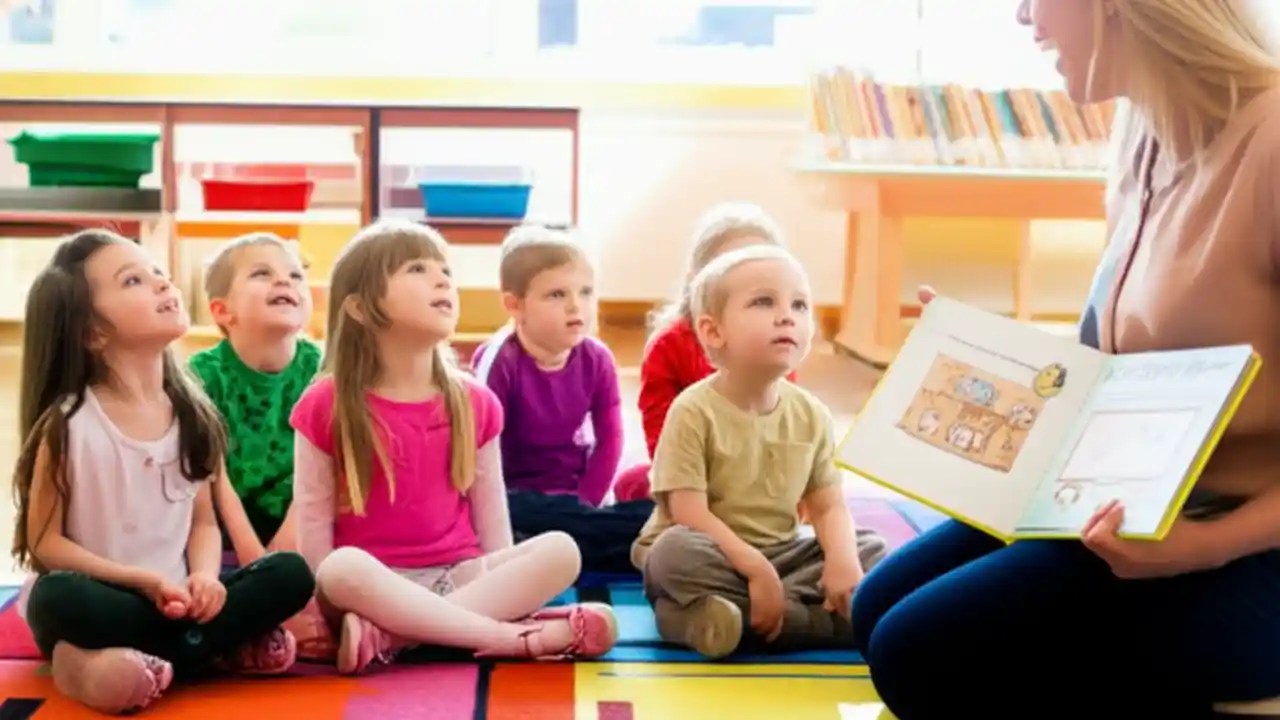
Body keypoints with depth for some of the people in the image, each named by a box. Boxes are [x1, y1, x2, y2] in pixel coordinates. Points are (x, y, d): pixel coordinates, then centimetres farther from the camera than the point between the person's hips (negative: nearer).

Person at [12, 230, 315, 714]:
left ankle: (130, 662, -22)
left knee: (290, 575, -16)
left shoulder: (192, 415, 2)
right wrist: (142, 582, -21)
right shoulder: (69, 422, -12)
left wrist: (204, 576, -15)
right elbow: (44, 541, -10)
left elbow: (204, 522, 8)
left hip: (175, 599, 4)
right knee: (59, 599, -37)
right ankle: (221, 647, -22)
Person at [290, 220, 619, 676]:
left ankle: (388, 633, -31)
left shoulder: (474, 404, 7)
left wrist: (506, 589, 3)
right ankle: (518, 636, -31)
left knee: (560, 550, -22)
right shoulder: (327, 407, -3)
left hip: (459, 578, 4)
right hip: (375, 586, -3)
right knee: (346, 569, -38)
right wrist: (336, 606, -10)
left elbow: (492, 521, 10)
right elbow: (313, 527, -2)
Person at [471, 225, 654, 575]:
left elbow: (608, 439, 0)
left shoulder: (597, 359, -6)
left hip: (572, 497, 4)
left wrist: (583, 507, -9)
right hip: (517, 498, -4)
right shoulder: (497, 361, -17)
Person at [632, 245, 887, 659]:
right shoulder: (694, 411, -15)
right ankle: (820, 617, -30)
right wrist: (755, 568, -27)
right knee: (677, 551, -35)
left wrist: (842, 559, -21)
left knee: (871, 550, -10)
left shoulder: (811, 415, 0)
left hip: (779, 555, 6)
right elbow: (690, 515, -19)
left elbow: (829, 506, 0)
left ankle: (720, 617, -23)